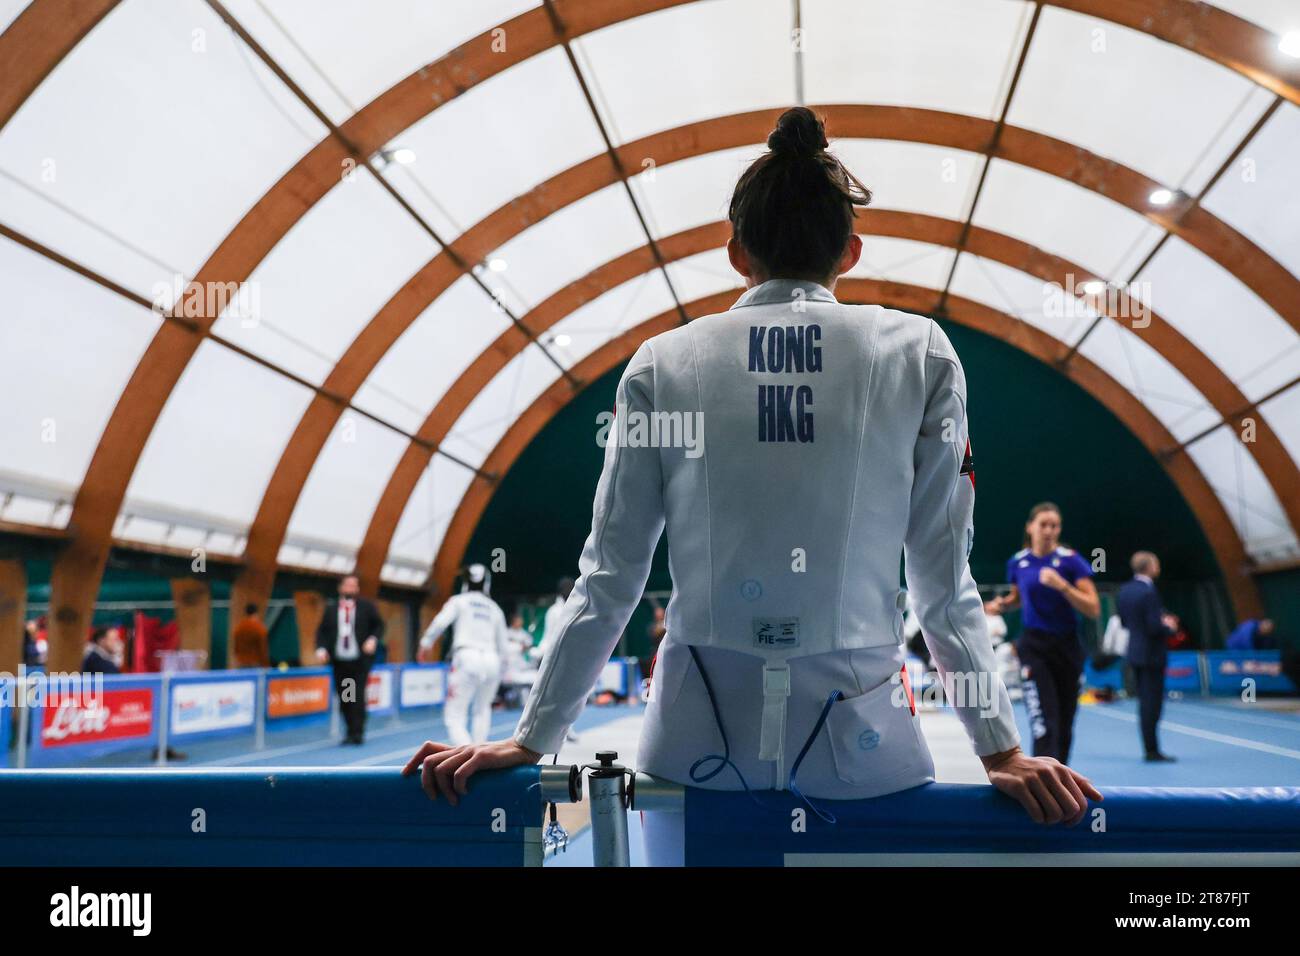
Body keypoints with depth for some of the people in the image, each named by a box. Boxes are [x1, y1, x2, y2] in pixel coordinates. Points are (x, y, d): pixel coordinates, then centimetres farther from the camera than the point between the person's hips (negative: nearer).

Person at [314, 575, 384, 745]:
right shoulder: (331, 609, 9)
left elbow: (379, 625, 8)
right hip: (339, 660, 3)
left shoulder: (367, 606, 4)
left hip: (360, 660, -3)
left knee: (358, 697, -9)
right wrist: (321, 648, -6)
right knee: (343, 698, 5)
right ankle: (351, 731, 18)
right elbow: (322, 631, 10)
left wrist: (373, 639, -10)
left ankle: (357, 733, -3)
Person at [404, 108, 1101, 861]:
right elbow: (944, 578, -3)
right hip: (858, 729, 0)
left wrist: (534, 739, 7)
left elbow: (608, 578, -1)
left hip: (701, 729, 1)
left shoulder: (665, 364, -1)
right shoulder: (919, 355, -1)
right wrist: (1002, 749, 5)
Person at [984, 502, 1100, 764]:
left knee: (1064, 726, 12)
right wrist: (1002, 604, -1)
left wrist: (1062, 586, -24)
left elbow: (1094, 609, -11)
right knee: (1044, 725, -15)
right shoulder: (1017, 562, 1)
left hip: (1067, 647, 0)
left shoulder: (1070, 560, -7)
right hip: (1033, 647, 0)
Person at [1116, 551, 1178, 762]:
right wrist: (1170, 627, -1)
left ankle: (1149, 748, 19)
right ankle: (1152, 751, 2)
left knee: (1145, 702, 14)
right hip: (1151, 654, -8)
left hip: (1134, 653, 8)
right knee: (1152, 703, -2)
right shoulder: (1149, 592, -19)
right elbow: (1154, 627, -22)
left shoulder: (1124, 590, 6)